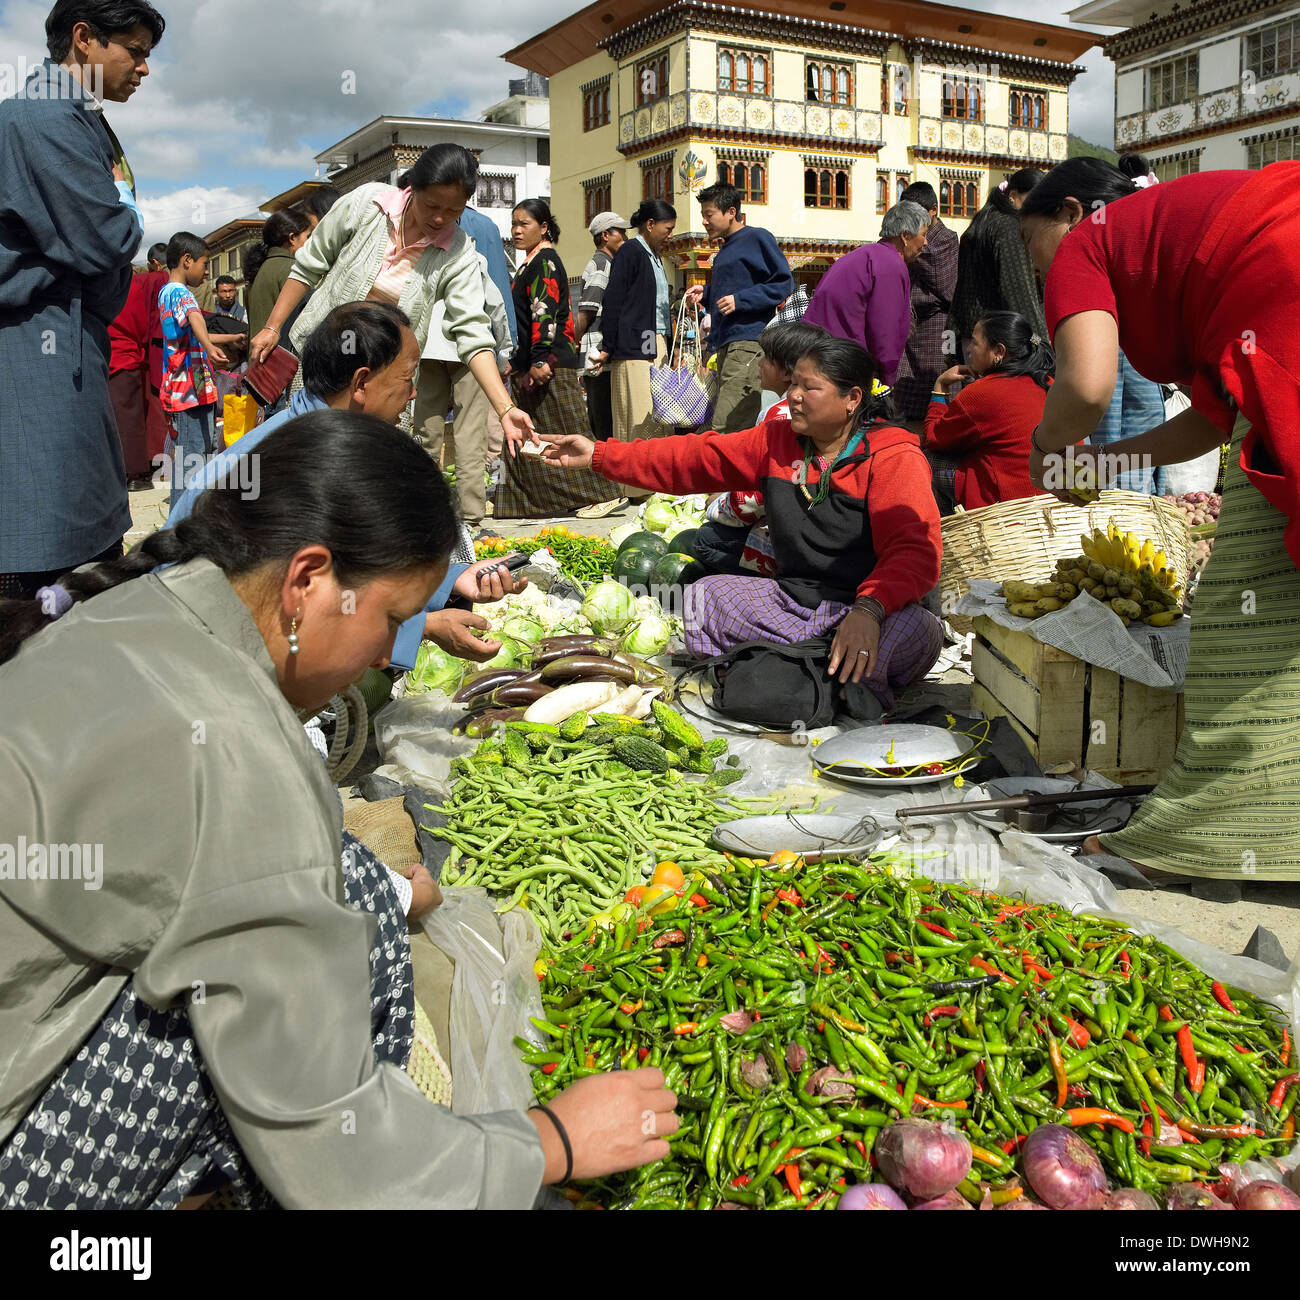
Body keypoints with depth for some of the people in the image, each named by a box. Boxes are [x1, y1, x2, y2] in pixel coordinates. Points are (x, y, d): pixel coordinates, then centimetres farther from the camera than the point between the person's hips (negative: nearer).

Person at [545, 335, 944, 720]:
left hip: (868, 604, -6)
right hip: (791, 598, 6)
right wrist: (598, 454, 6)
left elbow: (913, 551, -22)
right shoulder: (777, 440, 9)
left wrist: (869, 609, -40)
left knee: (920, 632, -36)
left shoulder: (894, 457, -10)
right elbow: (694, 458, 11)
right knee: (705, 596, -17)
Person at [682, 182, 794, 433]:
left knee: (726, 428, -19)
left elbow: (784, 283, -9)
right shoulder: (725, 250, 24)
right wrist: (706, 293, 15)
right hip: (726, 344, 9)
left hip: (749, 341, -9)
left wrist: (740, 300, -15)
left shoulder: (757, 238, -2)